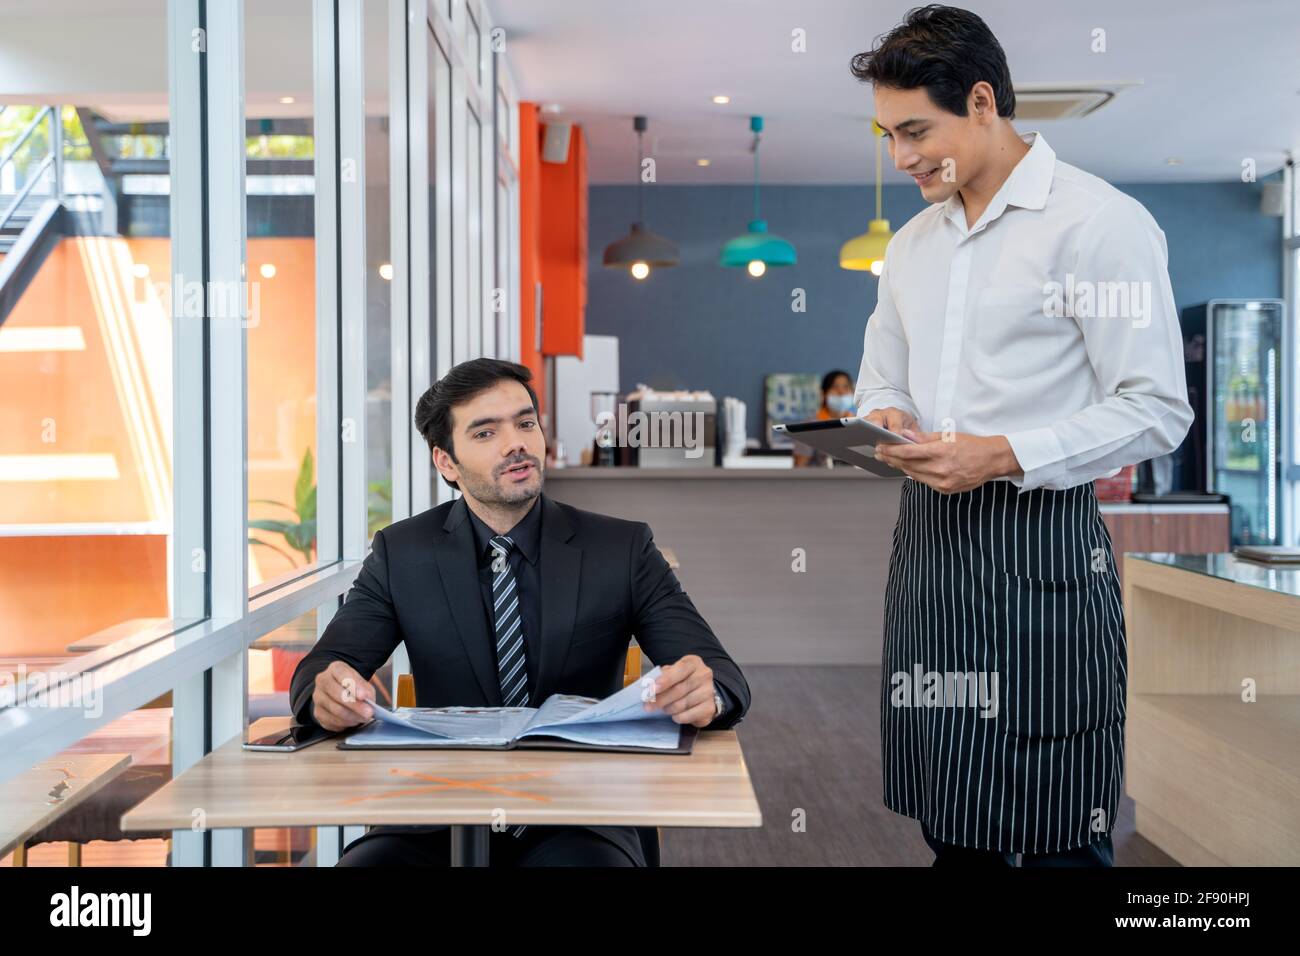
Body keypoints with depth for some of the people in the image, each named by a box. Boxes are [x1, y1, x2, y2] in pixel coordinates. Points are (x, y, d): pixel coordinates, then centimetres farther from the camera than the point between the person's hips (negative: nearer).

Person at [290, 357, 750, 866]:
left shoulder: (623, 548, 0)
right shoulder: (401, 553, 4)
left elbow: (724, 677, -5)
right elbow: (316, 669, -2)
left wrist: (704, 693, -31)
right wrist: (328, 694, -27)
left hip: (578, 822, 0)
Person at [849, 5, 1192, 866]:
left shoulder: (1100, 223, -8)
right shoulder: (913, 243, 15)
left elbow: (1157, 411, -12)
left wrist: (1003, 457, -19)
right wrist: (885, 418, 0)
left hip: (1042, 546, -7)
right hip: (927, 536, 7)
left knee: (1055, 835, 1)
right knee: (950, 825, 15)